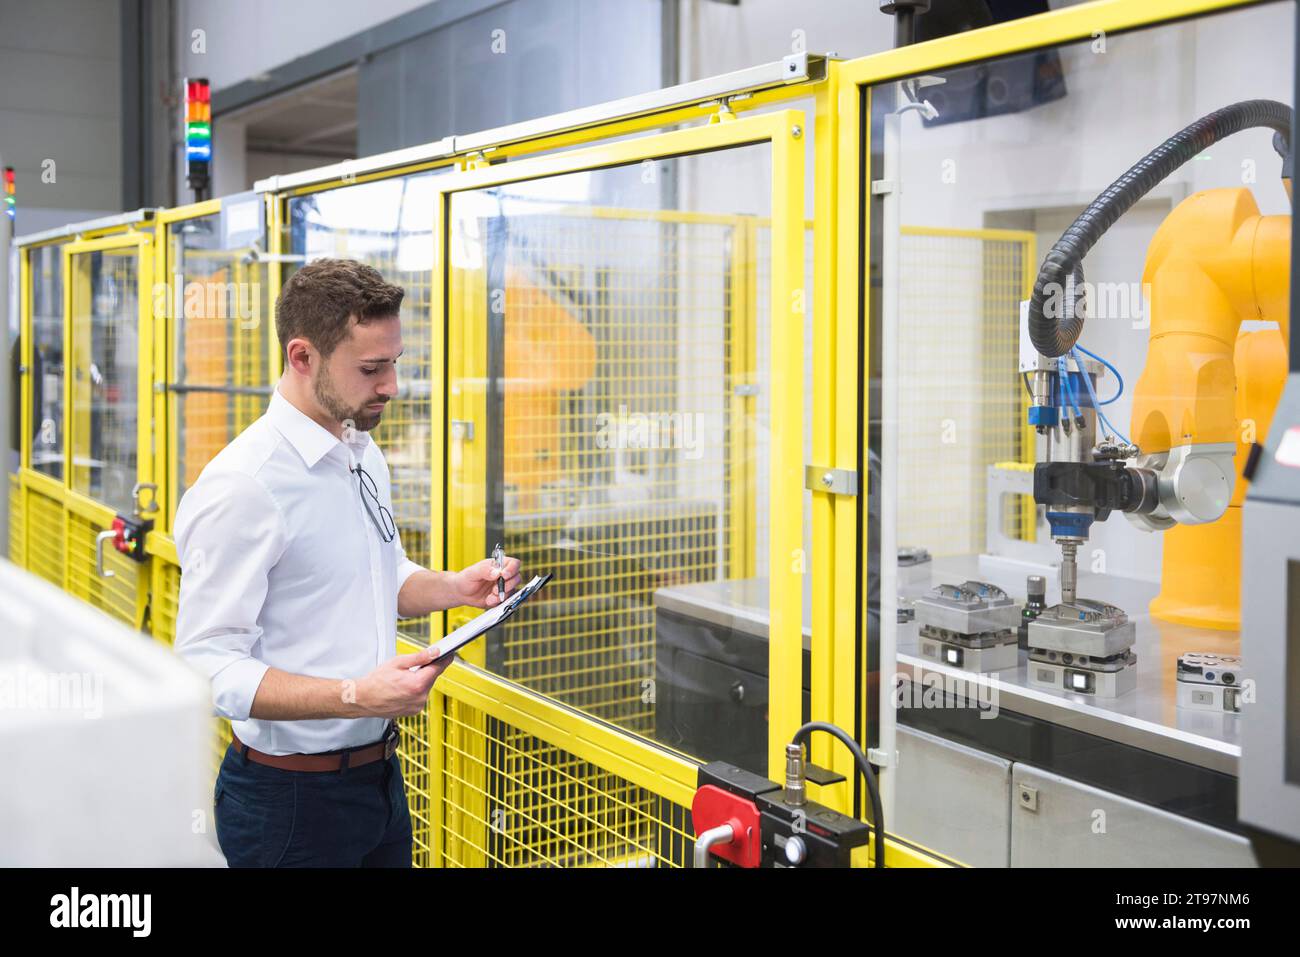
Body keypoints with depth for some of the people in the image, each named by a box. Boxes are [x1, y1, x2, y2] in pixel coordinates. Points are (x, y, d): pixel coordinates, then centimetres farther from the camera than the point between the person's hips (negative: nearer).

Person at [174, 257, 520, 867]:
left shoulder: (364, 454, 7)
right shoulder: (241, 486, -22)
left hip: (380, 770, 8)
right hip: (290, 793, -8)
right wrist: (356, 696, -32)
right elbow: (209, 667, -24)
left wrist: (455, 588, 2)